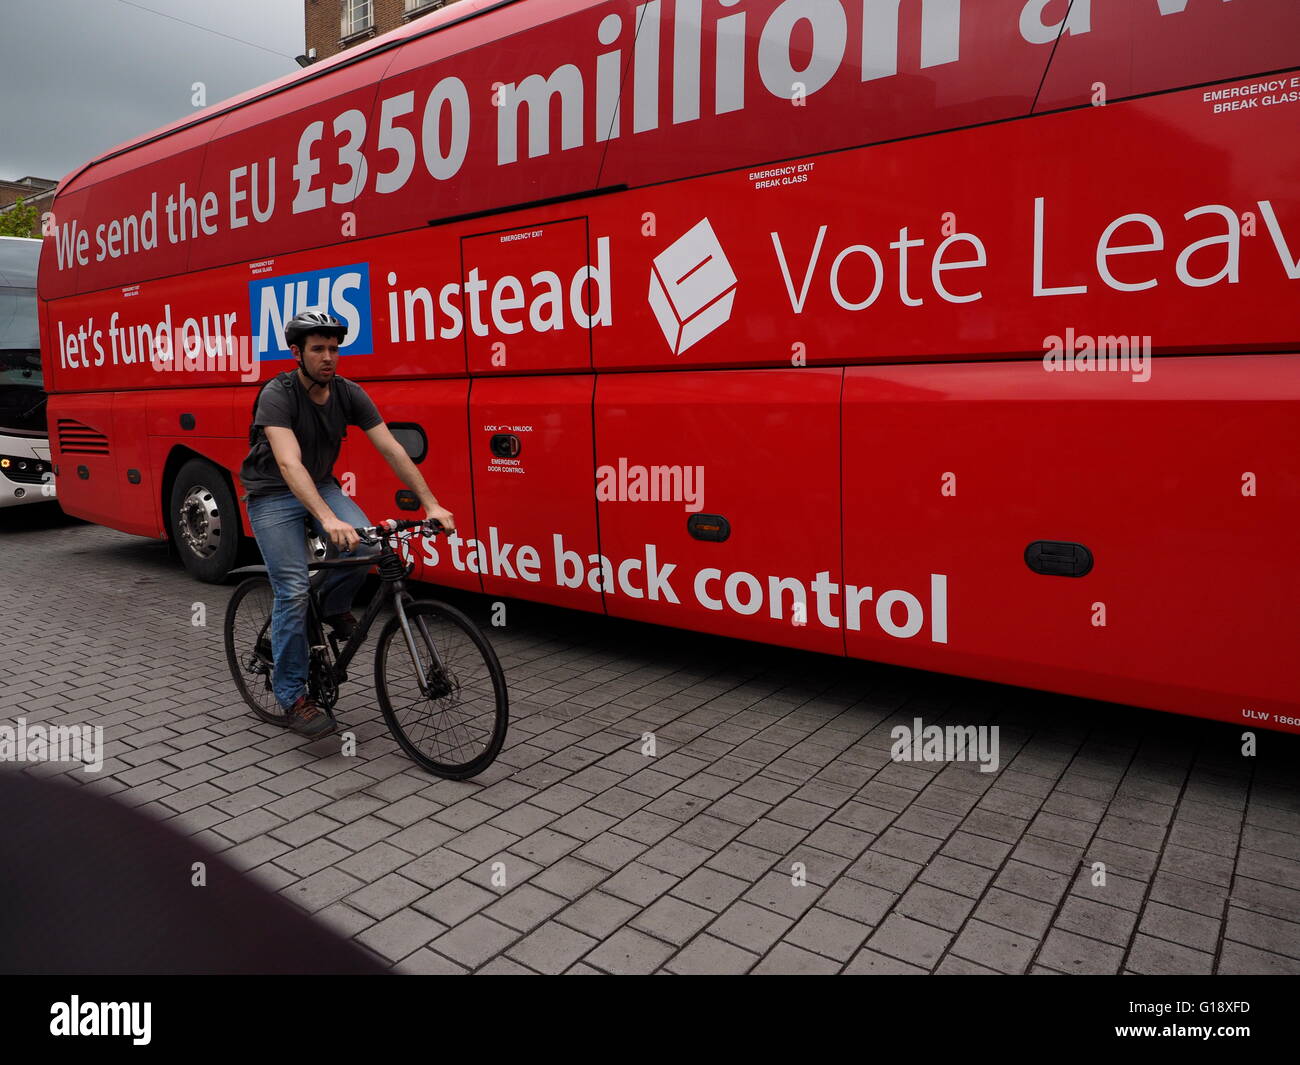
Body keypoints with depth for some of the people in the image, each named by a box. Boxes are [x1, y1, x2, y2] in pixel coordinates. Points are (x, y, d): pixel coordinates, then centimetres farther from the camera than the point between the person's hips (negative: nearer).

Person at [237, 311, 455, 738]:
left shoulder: (349, 394, -9)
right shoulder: (277, 395, -24)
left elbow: (392, 449, -13)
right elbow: (289, 464, -38)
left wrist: (431, 504, -23)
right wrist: (328, 520, -52)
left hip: (320, 486, 4)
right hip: (273, 495, -4)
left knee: (367, 546, -25)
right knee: (293, 591, -14)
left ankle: (334, 604, 8)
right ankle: (293, 697, 1)